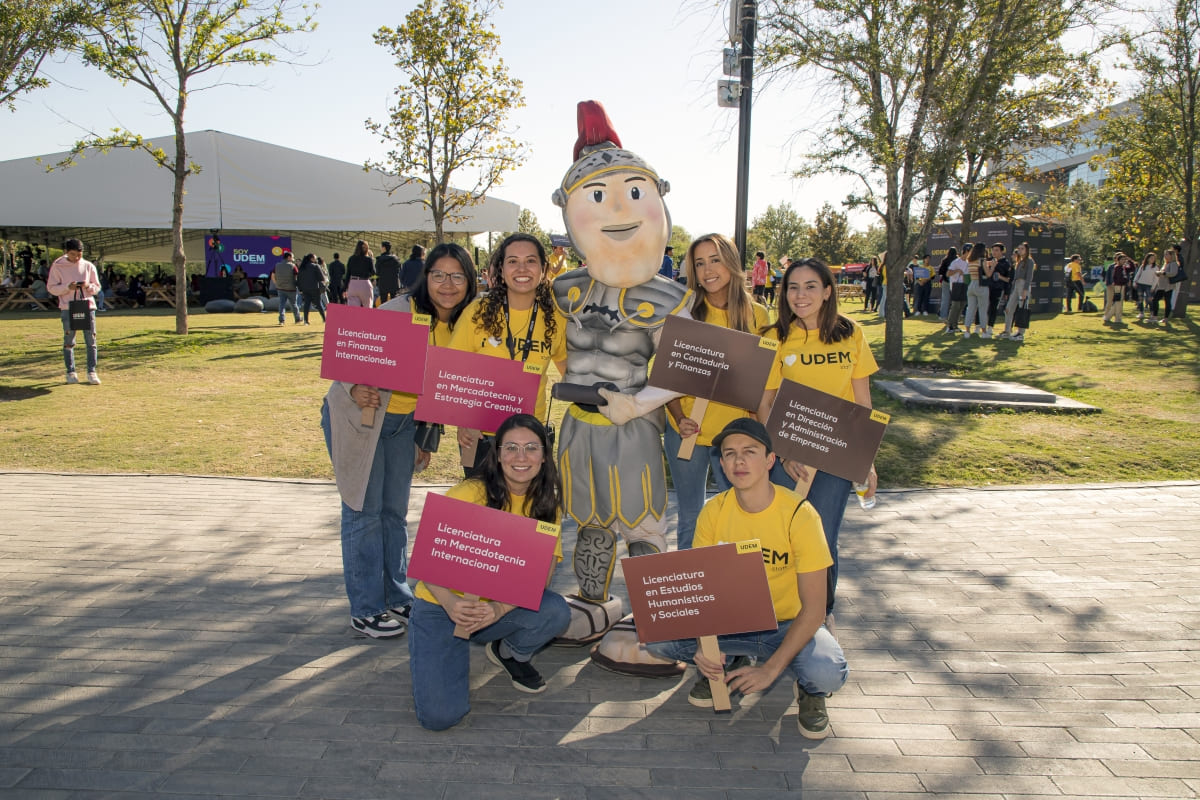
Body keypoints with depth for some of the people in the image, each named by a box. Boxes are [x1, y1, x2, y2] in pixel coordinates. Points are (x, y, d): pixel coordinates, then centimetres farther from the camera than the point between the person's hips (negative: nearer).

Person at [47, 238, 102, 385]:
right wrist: (68, 287, -17)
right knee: (69, 341, 3)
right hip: (67, 308, -1)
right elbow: (51, 288, 0)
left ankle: (92, 372, 3)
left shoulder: (89, 266, 6)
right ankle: (71, 372, 10)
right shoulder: (57, 266, 1)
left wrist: (88, 286, -13)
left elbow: (97, 287, 10)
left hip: (87, 306, 1)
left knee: (91, 340, -1)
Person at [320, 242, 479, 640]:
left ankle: (397, 598, 27)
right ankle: (366, 609, 11)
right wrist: (356, 389, -42)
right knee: (364, 510, -1)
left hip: (404, 423, 6)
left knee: (395, 511, 14)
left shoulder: (463, 327, -2)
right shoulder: (398, 311, -22)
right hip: (357, 416, -6)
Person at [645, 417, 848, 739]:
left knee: (828, 673, -35)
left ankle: (810, 691, 5)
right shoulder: (714, 511, -9)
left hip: (789, 624, -3)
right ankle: (726, 667, 11)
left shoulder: (799, 514, -20)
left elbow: (813, 609, -20)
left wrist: (770, 669, -27)